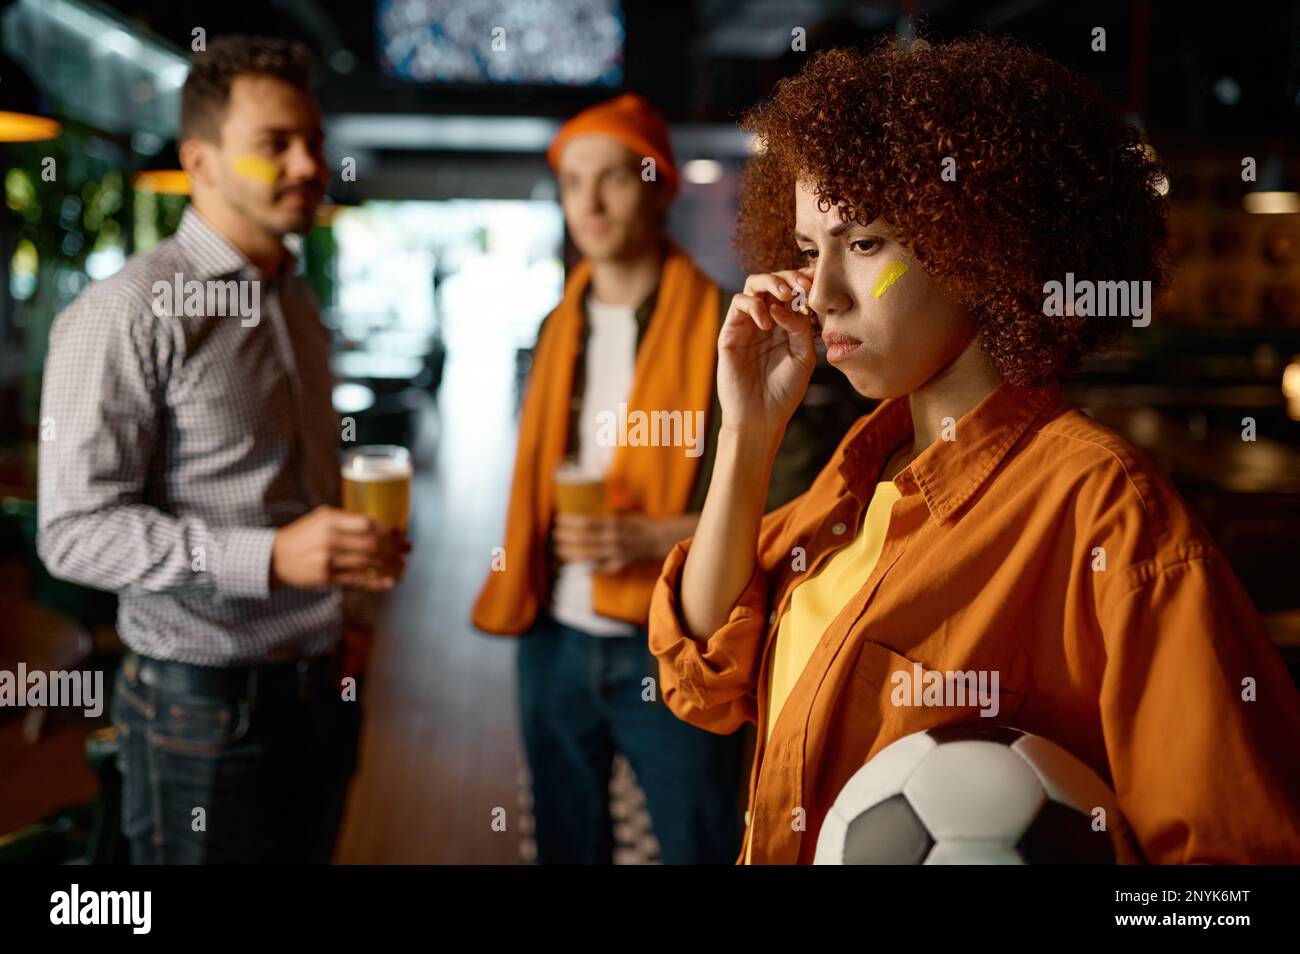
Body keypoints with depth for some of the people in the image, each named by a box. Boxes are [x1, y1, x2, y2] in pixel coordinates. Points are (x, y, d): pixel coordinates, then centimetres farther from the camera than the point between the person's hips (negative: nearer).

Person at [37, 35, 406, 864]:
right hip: (204, 702, -7)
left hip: (317, 691, 7)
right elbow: (75, 530, -17)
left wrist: (349, 550, 5)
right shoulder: (128, 313, -13)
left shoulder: (298, 306, 13)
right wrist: (267, 558, -26)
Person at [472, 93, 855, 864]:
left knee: (700, 844, 6)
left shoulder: (727, 332, -10)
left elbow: (794, 500, -13)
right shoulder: (561, 329, 7)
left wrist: (656, 538, -21)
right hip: (555, 643, 5)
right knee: (565, 845, 19)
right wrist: (522, 587, 5)